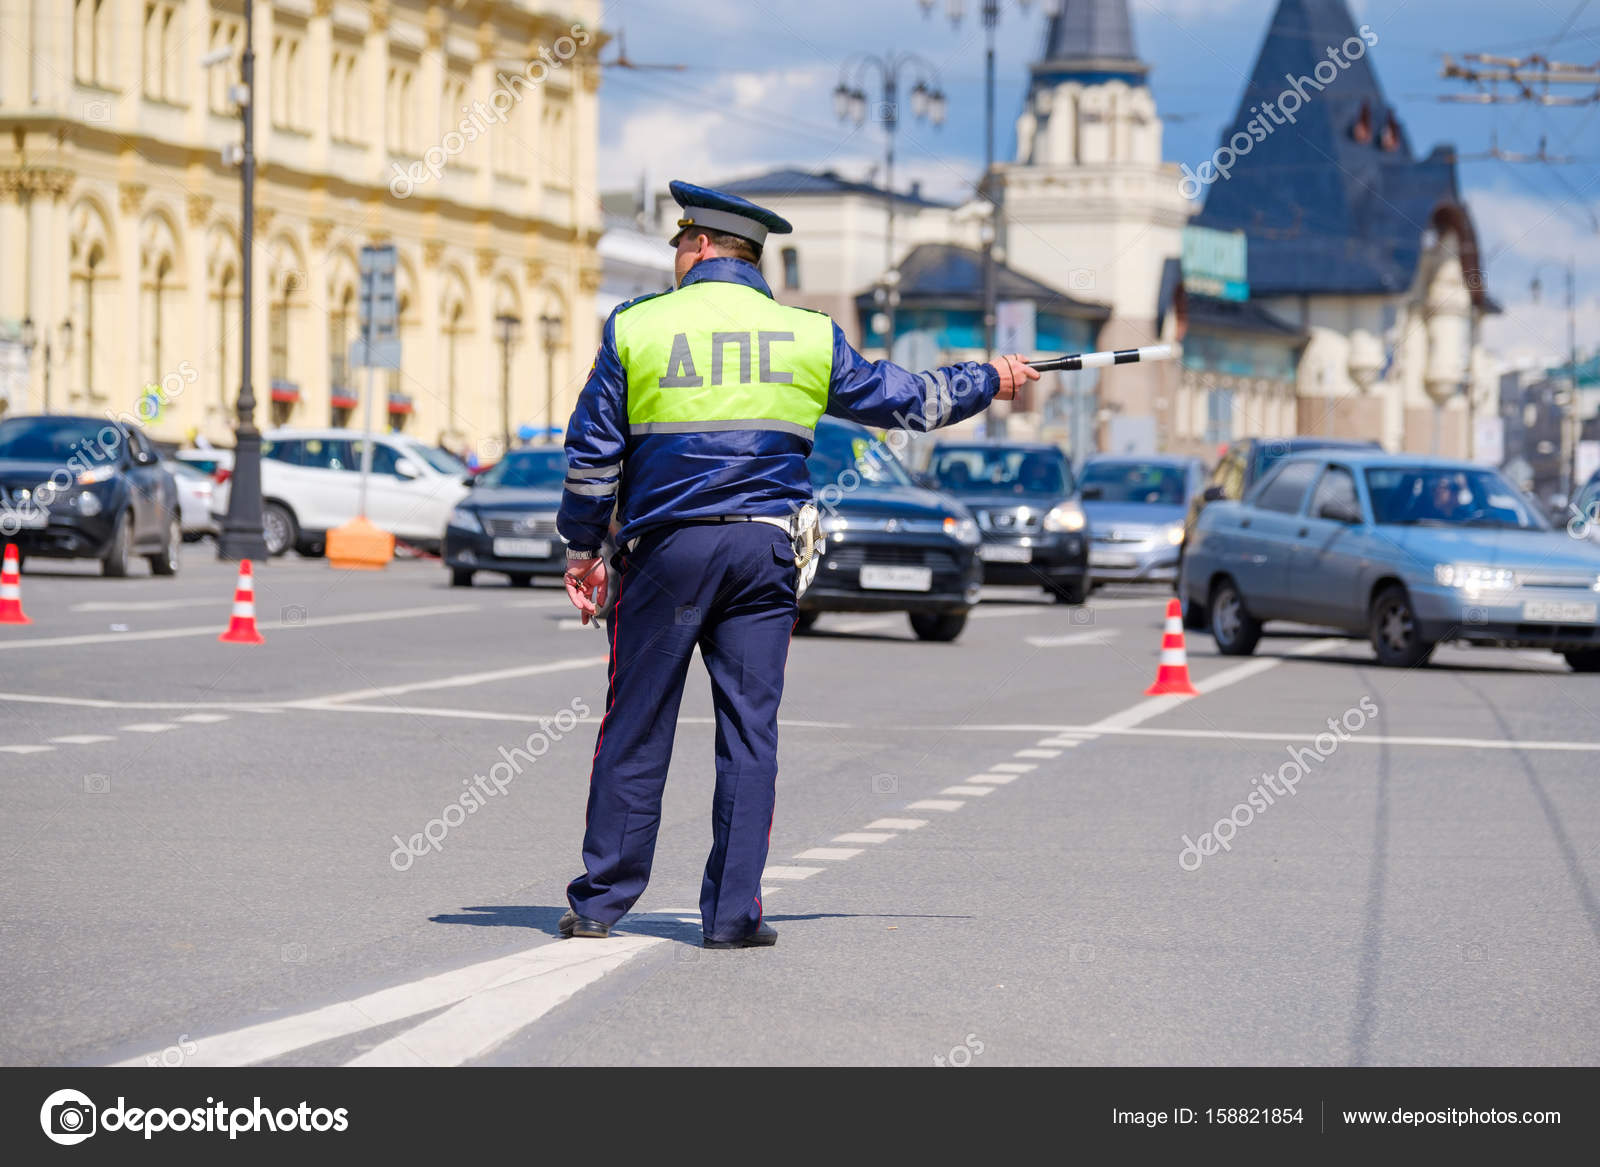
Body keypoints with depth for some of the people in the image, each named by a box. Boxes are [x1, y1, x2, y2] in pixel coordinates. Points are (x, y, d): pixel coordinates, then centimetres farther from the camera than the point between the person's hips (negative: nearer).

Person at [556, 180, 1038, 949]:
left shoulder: (636, 328, 1)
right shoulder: (808, 336, 6)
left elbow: (592, 452, 0)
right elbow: (901, 400, 16)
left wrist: (582, 549, 10)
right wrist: (988, 381, 32)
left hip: (665, 546, -1)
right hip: (764, 550, 1)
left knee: (635, 727, 6)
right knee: (750, 728, 4)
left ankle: (599, 902, 10)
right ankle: (733, 914, 3)